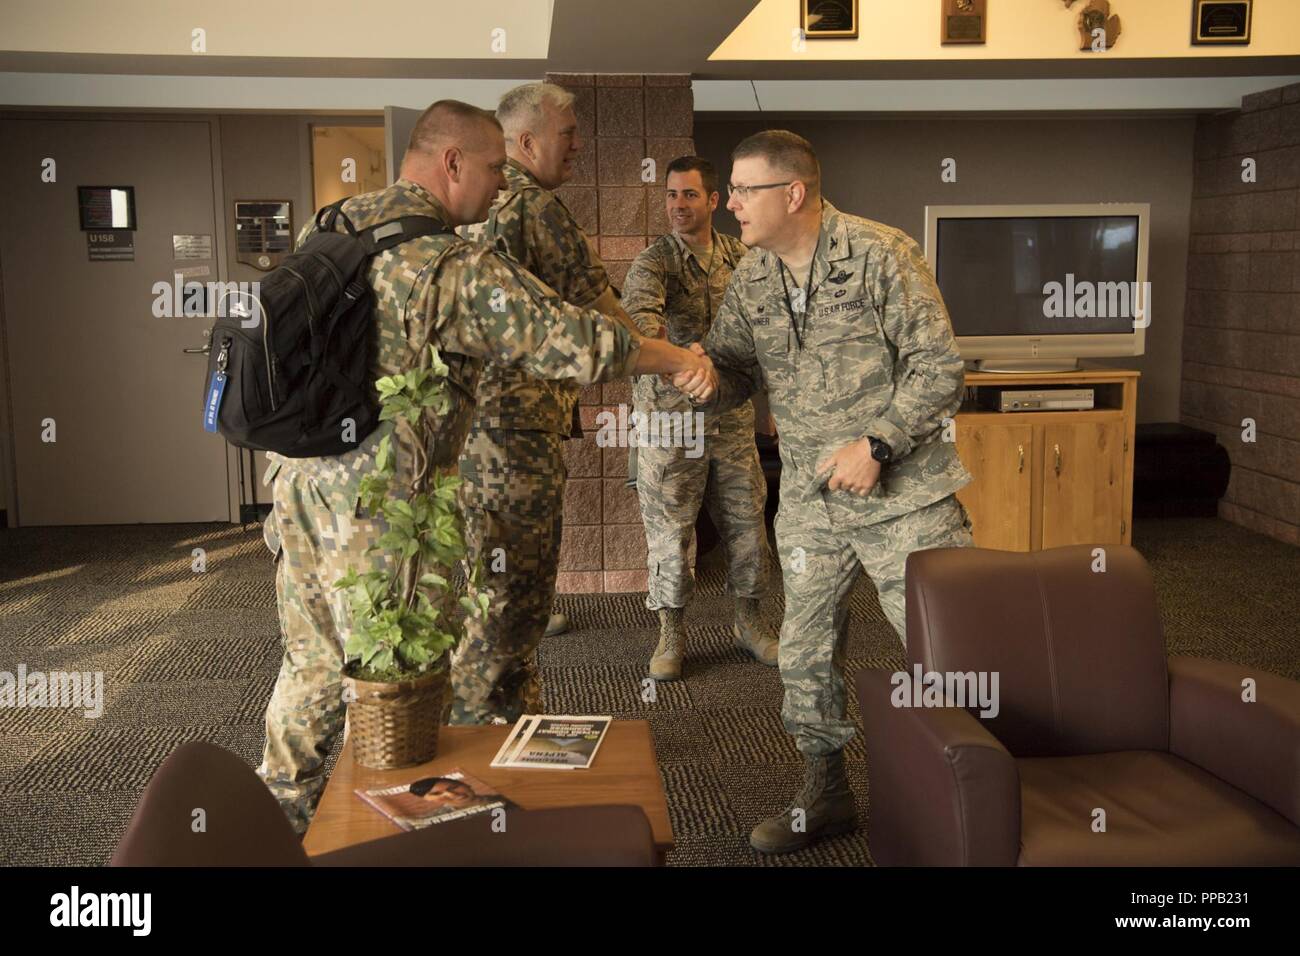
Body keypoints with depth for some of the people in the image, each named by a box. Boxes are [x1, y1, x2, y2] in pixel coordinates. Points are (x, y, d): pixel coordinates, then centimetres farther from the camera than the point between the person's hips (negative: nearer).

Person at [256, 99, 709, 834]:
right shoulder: (452, 262, -15)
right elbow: (574, 341, -12)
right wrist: (678, 358, 1)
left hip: (298, 477, 8)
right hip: (376, 499, -8)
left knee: (314, 664, 21)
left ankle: (281, 815, 35)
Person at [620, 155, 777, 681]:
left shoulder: (741, 256, 7)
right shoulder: (653, 261, -9)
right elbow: (639, 311, -30)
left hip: (731, 411, 4)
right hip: (669, 412, -4)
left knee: (746, 519, 9)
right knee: (668, 524, 2)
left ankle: (749, 619, 27)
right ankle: (671, 632, 16)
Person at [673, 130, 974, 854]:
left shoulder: (881, 256, -13)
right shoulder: (751, 278, 5)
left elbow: (939, 367, -13)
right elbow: (737, 372, 9)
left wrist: (877, 446, -20)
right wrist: (710, 379, -15)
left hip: (905, 495, -5)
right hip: (811, 502, 6)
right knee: (807, 656, 12)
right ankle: (826, 795, 30)